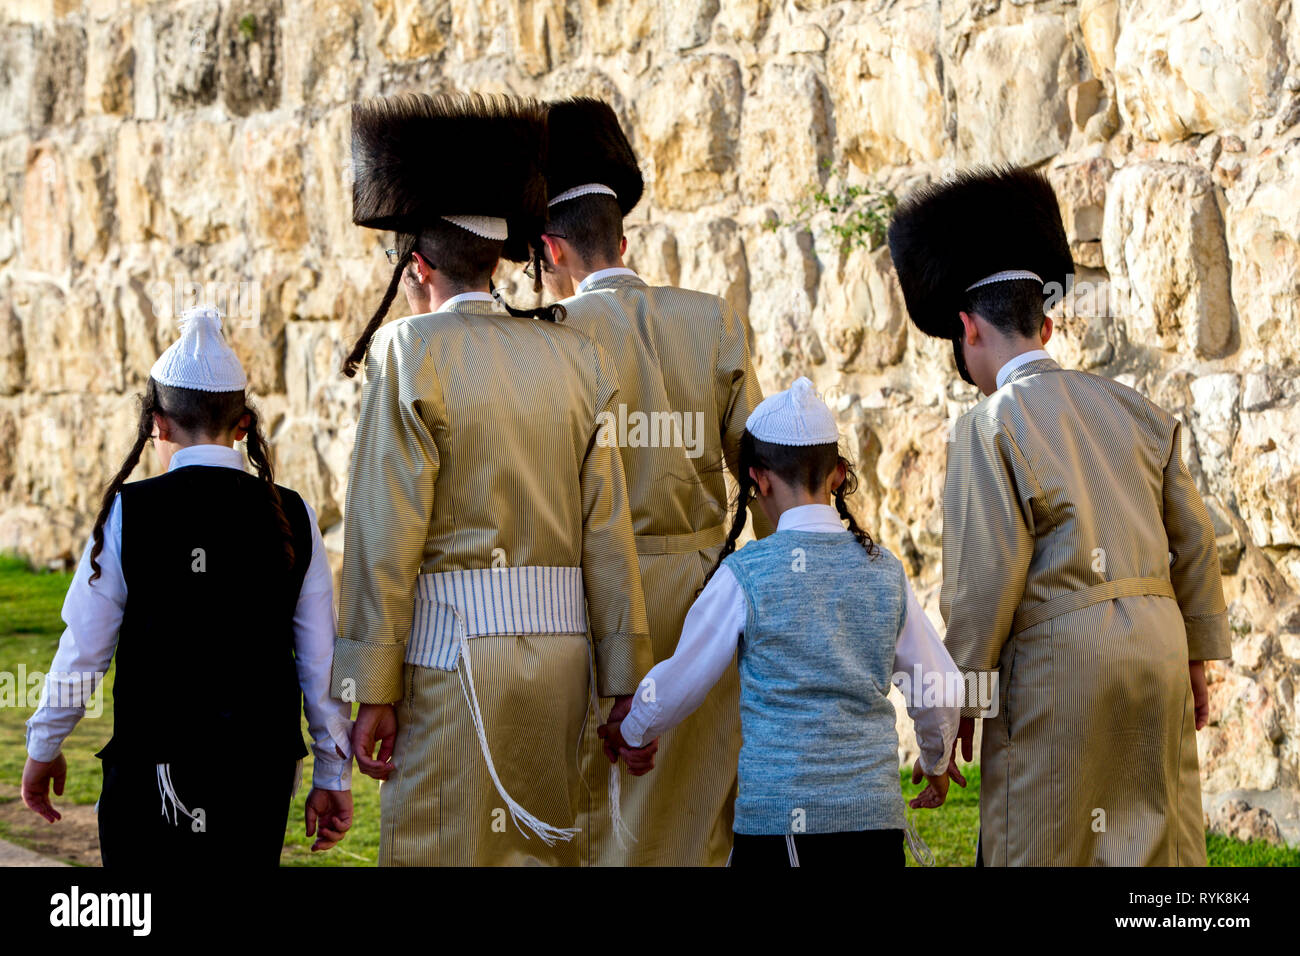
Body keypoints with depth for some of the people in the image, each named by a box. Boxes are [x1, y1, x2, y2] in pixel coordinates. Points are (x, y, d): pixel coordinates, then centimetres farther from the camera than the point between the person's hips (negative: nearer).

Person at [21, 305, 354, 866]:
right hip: (264, 768, 3)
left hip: (154, 763, -3)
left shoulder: (130, 513, -6)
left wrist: (44, 748, 14)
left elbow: (84, 651, -1)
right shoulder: (291, 518, 2)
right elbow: (321, 661, 3)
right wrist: (332, 775, 12)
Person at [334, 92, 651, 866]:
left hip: (456, 655, -5)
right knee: (550, 847, 13)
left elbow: (388, 533, -9)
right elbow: (609, 535, 6)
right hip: (561, 653, 5)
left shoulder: (410, 352, -6)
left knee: (446, 854, 0)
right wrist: (627, 687, 9)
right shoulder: (575, 357, 8)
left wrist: (373, 692, -6)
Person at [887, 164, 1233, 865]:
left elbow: (985, 583, -12)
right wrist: (1196, 660, 20)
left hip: (1057, 659, -6)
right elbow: (1194, 543, 12)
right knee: (1157, 849, 11)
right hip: (1157, 645, 6)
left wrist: (962, 700, -2)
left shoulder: (988, 429, -7)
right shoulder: (1135, 411, 11)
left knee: (1044, 853, 2)